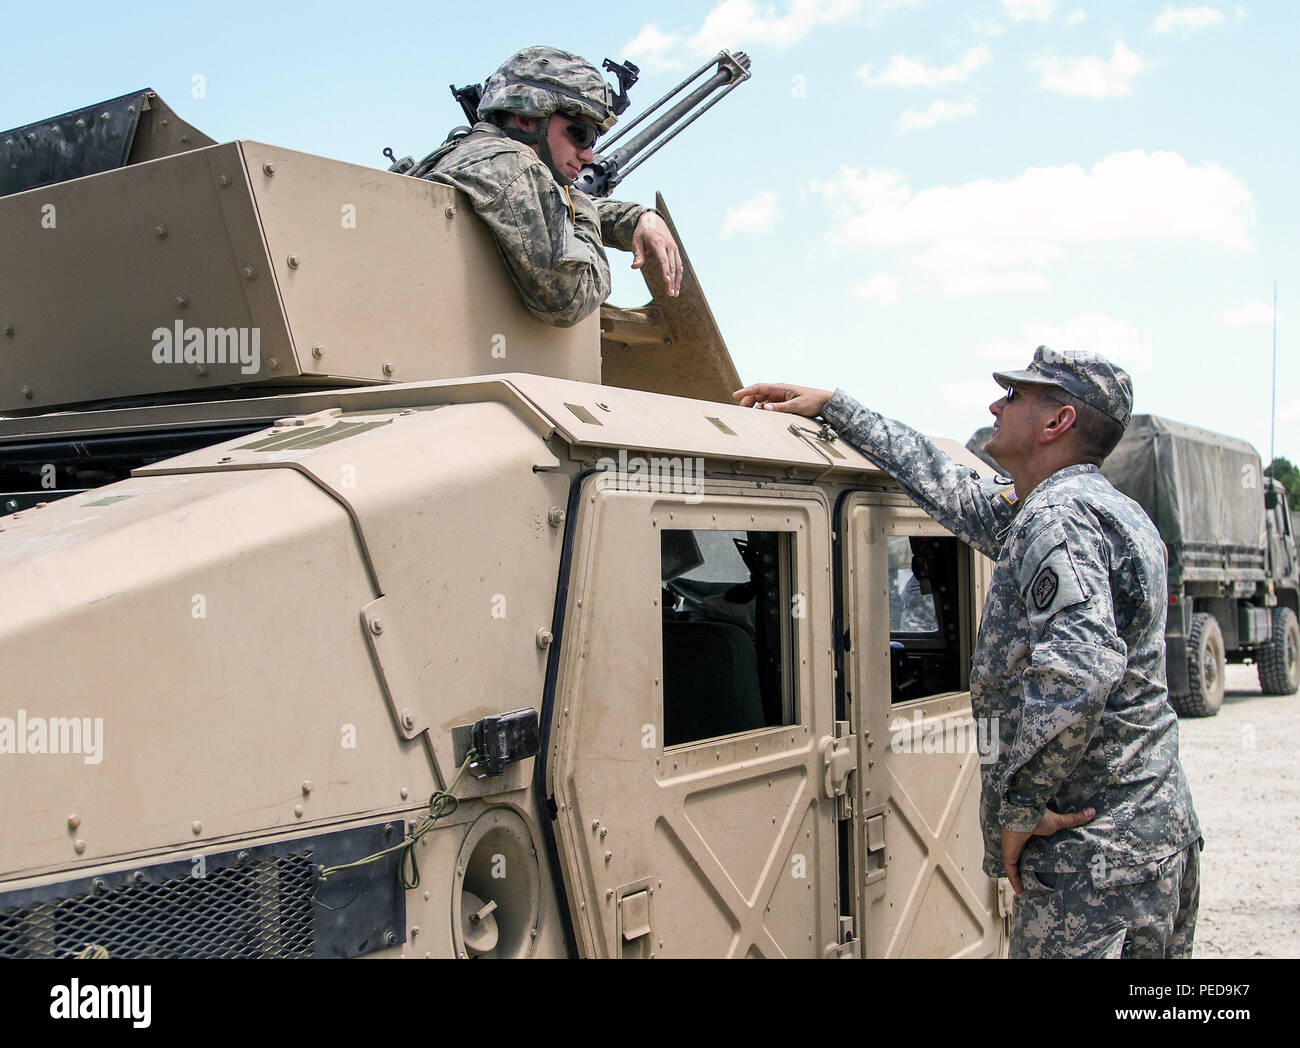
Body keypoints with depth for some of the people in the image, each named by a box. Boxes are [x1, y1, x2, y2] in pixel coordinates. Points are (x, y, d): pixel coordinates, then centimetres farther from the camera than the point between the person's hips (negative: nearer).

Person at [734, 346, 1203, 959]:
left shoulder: (1058, 516, -16)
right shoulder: (1098, 507, 16)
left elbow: (1077, 671, -30)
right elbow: (944, 485, 25)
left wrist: (1020, 807, -19)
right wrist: (830, 406, 29)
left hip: (1095, 850, -10)